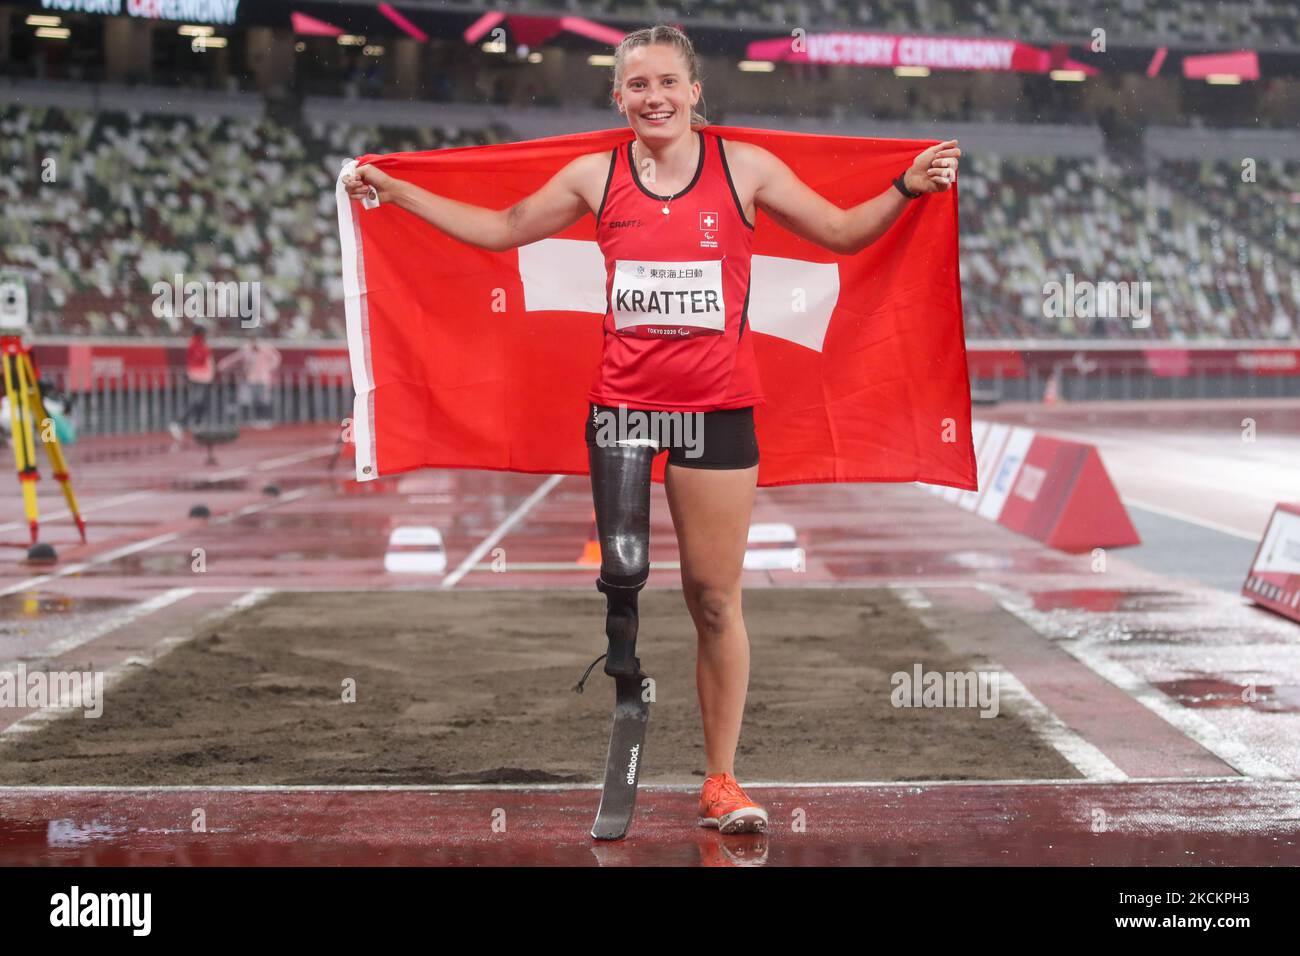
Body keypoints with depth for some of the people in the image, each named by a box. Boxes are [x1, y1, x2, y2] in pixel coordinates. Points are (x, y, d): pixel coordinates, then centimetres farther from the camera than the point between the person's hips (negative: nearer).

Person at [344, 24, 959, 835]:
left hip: (718, 409, -1)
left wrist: (907, 188, -10)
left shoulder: (743, 167, 0)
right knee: (620, 579, -1)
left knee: (715, 599, 4)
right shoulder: (596, 176, 4)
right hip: (623, 404, 1)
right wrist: (395, 192, 16)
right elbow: (500, 229, 17)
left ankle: (722, 779, 12)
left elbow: (843, 233, 6)